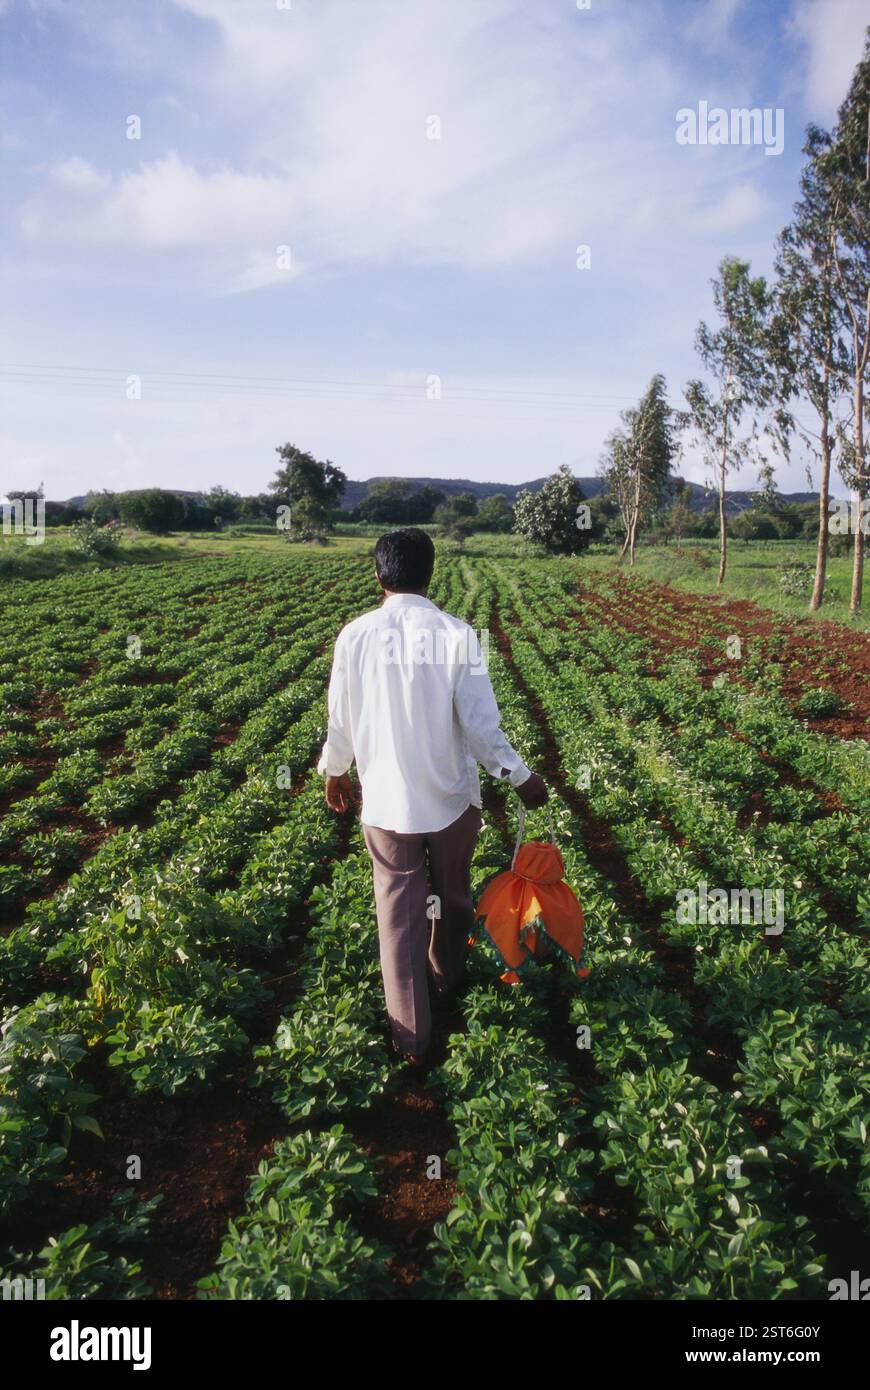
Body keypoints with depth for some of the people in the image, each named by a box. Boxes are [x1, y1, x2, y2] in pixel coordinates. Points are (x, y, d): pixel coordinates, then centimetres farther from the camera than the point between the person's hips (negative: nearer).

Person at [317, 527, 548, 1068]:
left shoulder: (355, 636, -9)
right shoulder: (457, 634, -15)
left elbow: (340, 721, 1)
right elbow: (481, 724, -13)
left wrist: (335, 772, 20)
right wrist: (522, 777, 2)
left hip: (385, 801, 1)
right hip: (451, 797, 0)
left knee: (399, 910, 10)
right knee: (452, 896, 22)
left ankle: (412, 1034, 14)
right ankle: (447, 982, 45)